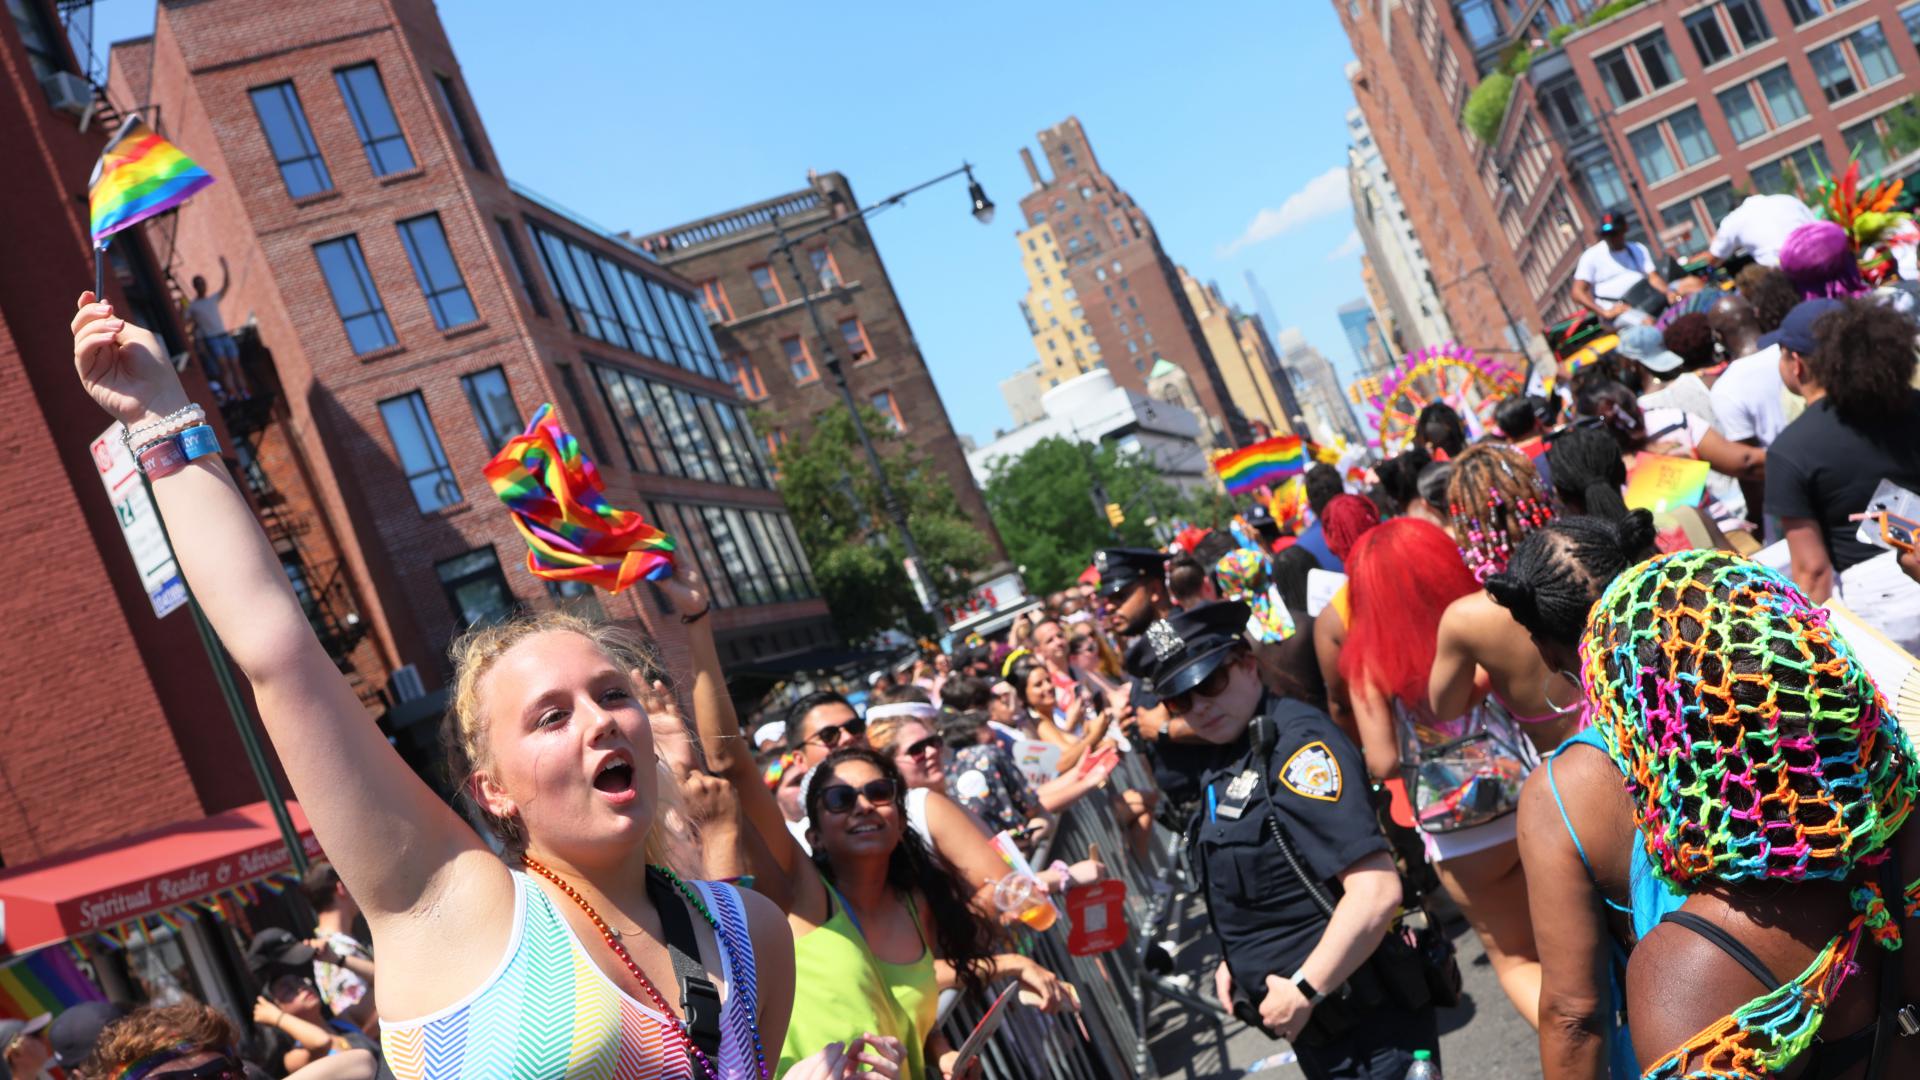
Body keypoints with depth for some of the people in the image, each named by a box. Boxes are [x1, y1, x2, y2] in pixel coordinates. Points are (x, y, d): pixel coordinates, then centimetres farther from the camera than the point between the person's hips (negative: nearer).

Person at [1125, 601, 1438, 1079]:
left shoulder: (1297, 743, -19)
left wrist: (1303, 992, -21)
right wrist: (1234, 961, 9)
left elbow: (1376, 891, -27)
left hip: (1368, 1026, -9)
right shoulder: (1229, 763, 8)